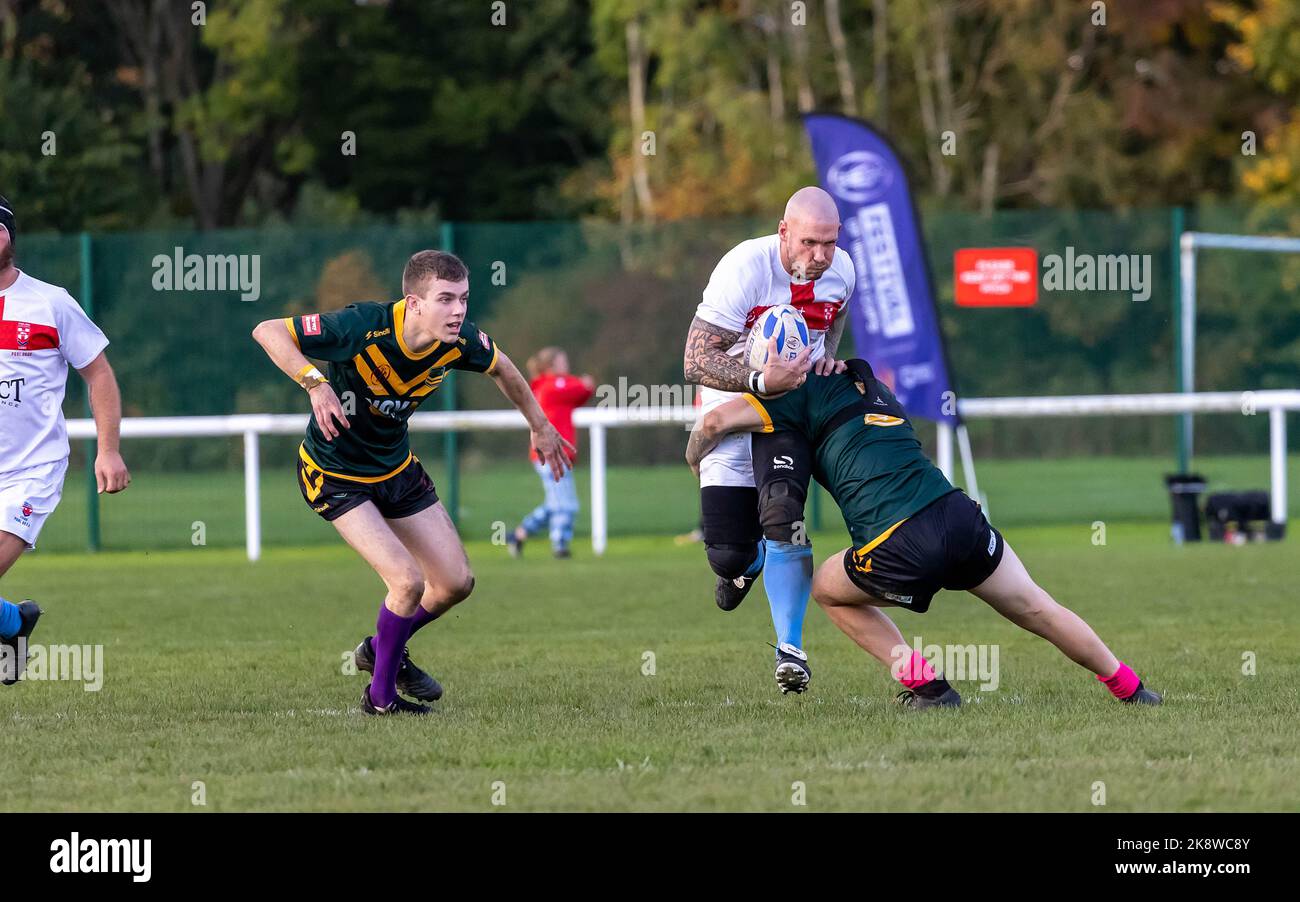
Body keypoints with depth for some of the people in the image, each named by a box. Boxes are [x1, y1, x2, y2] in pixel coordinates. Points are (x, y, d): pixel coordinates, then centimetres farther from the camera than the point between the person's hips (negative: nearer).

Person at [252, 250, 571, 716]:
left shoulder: (459, 342, -16)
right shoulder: (361, 328, -33)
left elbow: (501, 367, 9)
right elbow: (267, 331, -30)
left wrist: (540, 427, 19)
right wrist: (315, 383, -43)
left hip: (396, 465, 7)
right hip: (335, 473, -7)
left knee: (457, 582, 7)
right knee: (408, 580, -20)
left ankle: (383, 649, 35)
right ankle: (380, 695, 3)